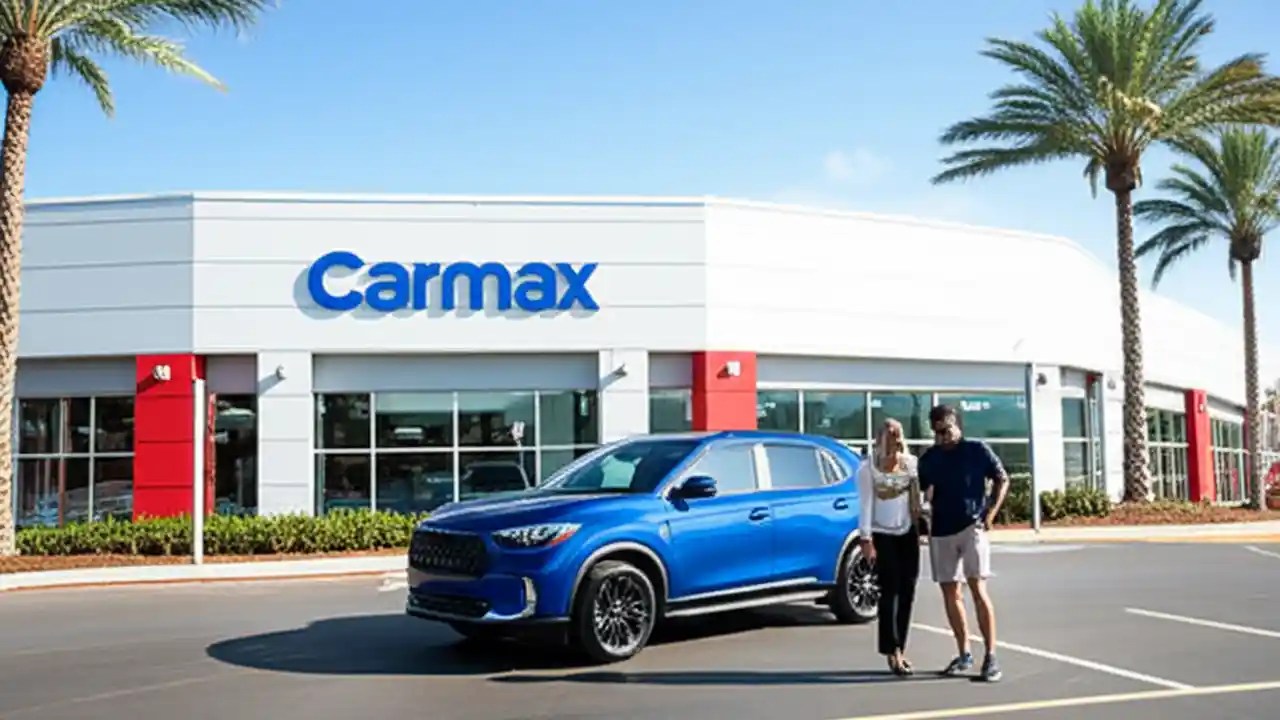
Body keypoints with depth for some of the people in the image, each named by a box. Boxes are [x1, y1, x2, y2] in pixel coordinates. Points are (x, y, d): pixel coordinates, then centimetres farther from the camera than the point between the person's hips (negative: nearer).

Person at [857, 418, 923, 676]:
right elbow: (865, 505, -9)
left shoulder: (912, 463, 2)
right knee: (889, 592, -7)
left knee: (907, 593, 5)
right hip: (882, 535, -4)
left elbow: (918, 496, 6)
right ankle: (893, 652, -2)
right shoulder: (868, 468, -8)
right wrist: (866, 539, -13)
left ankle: (900, 650, 15)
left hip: (908, 533, 4)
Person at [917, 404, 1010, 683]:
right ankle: (964, 654, 19)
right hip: (941, 531, 4)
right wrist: (924, 518, 2)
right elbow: (923, 492, 17)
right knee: (950, 593, 8)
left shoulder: (977, 450, -3)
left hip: (971, 527, -4)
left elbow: (1002, 480, 4)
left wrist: (990, 513, -5)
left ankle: (991, 657, -7)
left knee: (978, 589, -12)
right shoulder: (928, 458, 6)